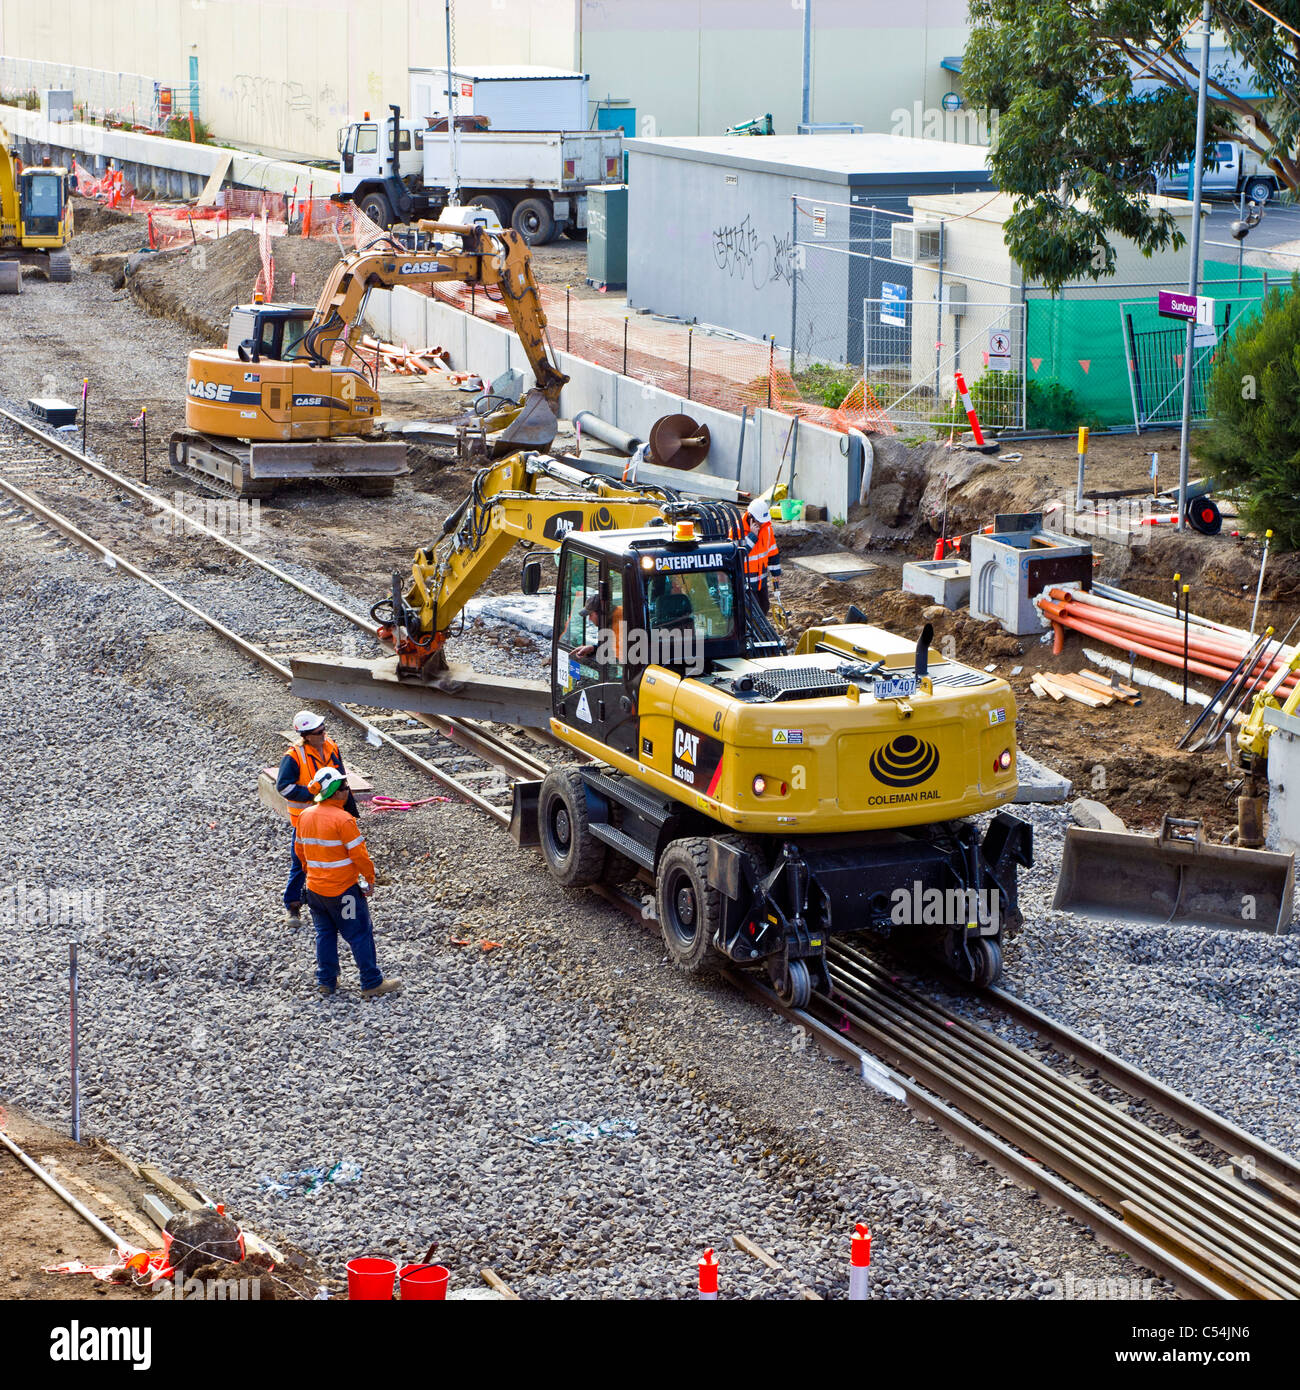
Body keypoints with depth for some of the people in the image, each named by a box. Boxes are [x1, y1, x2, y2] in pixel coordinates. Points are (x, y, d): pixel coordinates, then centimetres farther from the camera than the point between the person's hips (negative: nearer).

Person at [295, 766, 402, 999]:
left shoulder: (305, 816, 1)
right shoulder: (343, 819, -21)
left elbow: (300, 849, 13)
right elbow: (358, 853, -18)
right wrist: (370, 877, -5)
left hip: (315, 888, 7)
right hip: (343, 890, -7)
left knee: (325, 934, 18)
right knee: (360, 935, 4)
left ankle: (326, 981, 23)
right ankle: (372, 983, 8)